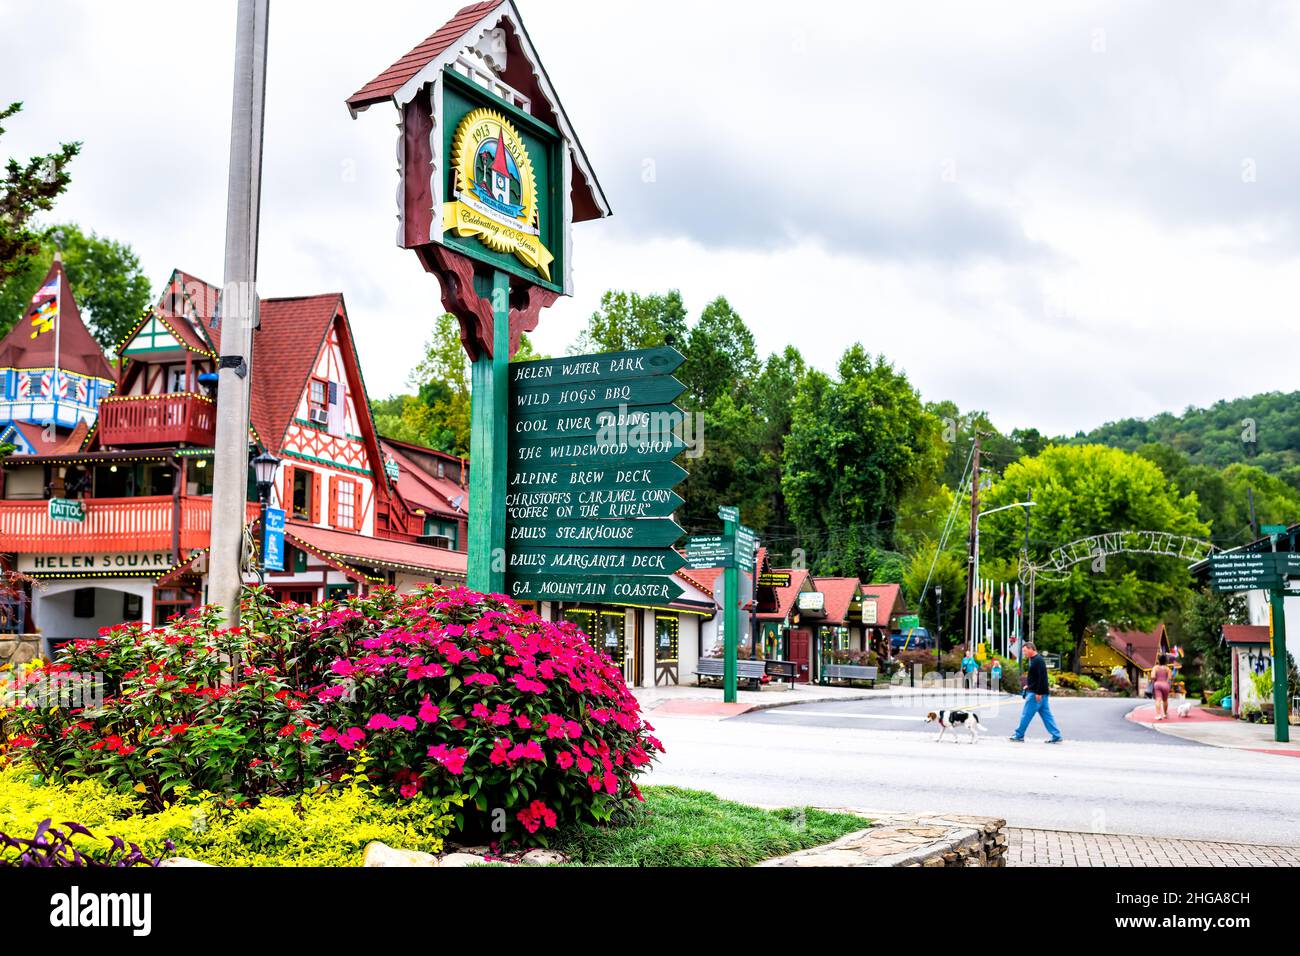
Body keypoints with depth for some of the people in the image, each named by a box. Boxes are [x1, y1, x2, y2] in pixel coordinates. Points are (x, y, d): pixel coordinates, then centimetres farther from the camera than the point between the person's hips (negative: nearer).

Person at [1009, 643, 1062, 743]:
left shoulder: (1038, 661, -15)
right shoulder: (1033, 660, 17)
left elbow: (1042, 677, -22)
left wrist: (1038, 693, -23)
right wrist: (1028, 686, 16)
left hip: (1036, 694, -10)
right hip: (1037, 693, 10)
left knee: (1026, 715, -3)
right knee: (1046, 715, 9)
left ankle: (1019, 735, 4)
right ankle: (1056, 736, 9)